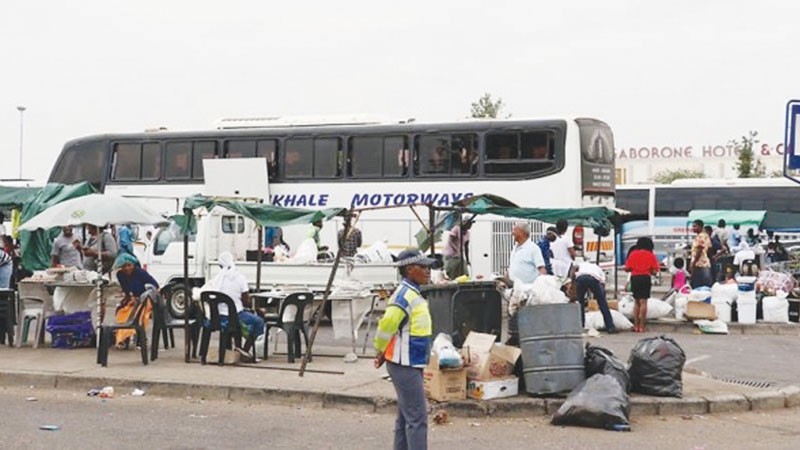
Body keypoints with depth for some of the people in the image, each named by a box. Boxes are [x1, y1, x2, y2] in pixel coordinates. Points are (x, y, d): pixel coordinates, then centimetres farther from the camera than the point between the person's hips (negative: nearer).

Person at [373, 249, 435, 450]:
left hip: (411, 364, 10)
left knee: (406, 416, 16)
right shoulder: (405, 296, -19)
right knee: (417, 418, -10)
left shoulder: (412, 294, 13)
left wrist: (381, 353, 12)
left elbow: (387, 325, 20)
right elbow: (386, 325, -27)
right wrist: (381, 352, -10)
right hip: (405, 365, -10)